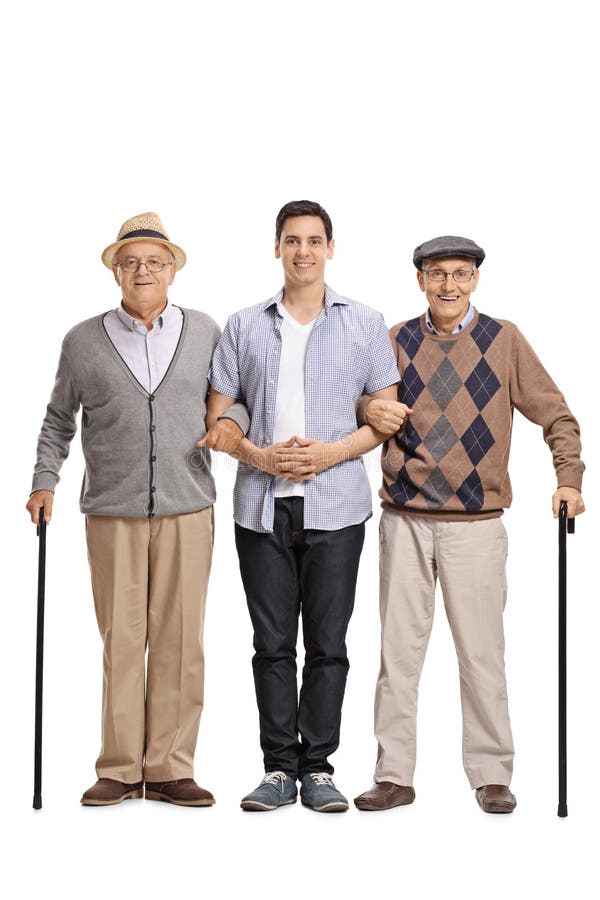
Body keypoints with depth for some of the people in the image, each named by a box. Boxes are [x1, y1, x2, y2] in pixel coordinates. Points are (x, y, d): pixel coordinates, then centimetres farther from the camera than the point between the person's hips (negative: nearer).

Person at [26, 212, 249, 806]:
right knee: (119, 640, 0)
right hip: (112, 512, 0)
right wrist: (45, 483, 7)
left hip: (186, 509, 1)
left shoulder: (206, 333, 9)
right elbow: (58, 421, 16)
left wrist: (233, 421, -3)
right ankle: (120, 770, 11)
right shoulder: (83, 341, 9)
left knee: (179, 641, 1)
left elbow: (238, 394, 18)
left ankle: (168, 769, 11)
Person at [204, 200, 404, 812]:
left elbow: (388, 413, 6)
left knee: (327, 644, 2)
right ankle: (279, 767, 13)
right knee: (272, 643, 4)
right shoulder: (244, 327, 10)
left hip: (335, 504, -1)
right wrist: (259, 456, -9)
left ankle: (318, 767, 12)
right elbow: (216, 416, 9)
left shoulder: (364, 325, 7)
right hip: (261, 504, 1)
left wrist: (333, 452, -10)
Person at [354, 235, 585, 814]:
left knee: (481, 652, 2)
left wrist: (568, 477, -6)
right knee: (398, 648, 5)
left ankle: (492, 775, 16)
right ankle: (393, 776, 15)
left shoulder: (502, 340, 4)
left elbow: (556, 415, 7)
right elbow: (366, 404, 16)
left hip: (475, 522, -2)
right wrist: (367, 411, -7)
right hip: (405, 520, 2)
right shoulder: (397, 342, 8)